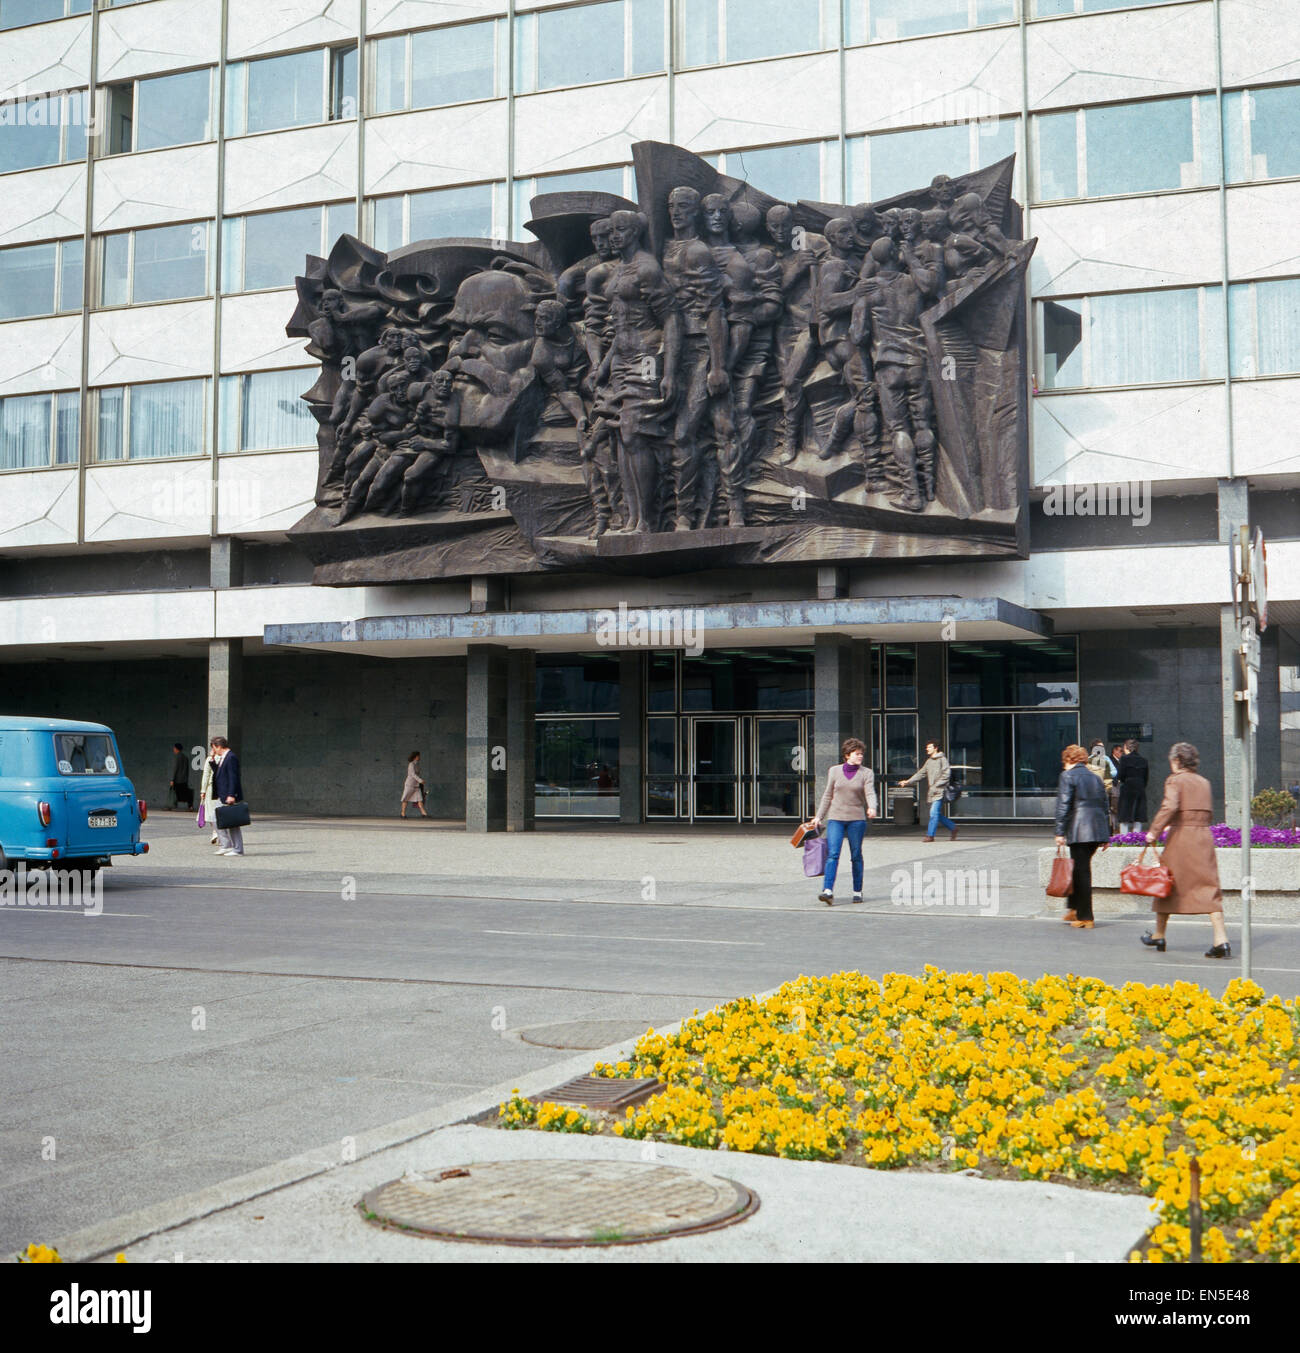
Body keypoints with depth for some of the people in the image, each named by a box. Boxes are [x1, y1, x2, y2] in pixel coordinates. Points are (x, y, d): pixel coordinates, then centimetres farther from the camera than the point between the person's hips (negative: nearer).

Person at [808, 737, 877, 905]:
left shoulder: (866, 773, 3)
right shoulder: (834, 771, 7)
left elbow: (870, 793, -11)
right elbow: (828, 795, 14)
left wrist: (871, 808, -32)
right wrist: (819, 817, 13)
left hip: (857, 819, 0)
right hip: (835, 818, 0)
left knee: (856, 856, 6)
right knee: (832, 854, -12)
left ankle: (857, 891, 18)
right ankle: (828, 890, -20)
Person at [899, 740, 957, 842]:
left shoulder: (942, 759, -4)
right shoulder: (929, 761, 17)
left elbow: (946, 775, -11)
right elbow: (921, 773, 14)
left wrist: (936, 786, -15)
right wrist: (908, 781, 3)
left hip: (939, 792, -7)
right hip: (931, 792, 7)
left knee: (934, 813, -13)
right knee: (938, 815, 8)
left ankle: (930, 835, -10)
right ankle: (952, 827, 24)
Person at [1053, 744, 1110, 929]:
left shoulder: (1068, 776, -2)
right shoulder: (1095, 777, 18)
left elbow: (1063, 806, -10)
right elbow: (1104, 806, 18)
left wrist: (1060, 832, -10)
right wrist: (1106, 835, 20)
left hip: (1079, 831, -7)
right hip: (1098, 829, 7)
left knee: (1082, 872, -3)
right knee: (1082, 869, 17)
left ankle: (1085, 917, 0)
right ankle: (1075, 910, 20)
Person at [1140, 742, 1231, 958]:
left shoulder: (1175, 780, -5)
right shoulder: (1204, 782, 13)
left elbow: (1170, 807, -21)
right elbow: (1209, 812, 17)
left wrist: (1154, 831, -16)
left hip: (1181, 837, -5)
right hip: (1204, 838, 5)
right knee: (1209, 886, 0)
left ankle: (1159, 937, 22)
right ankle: (1221, 940, -13)